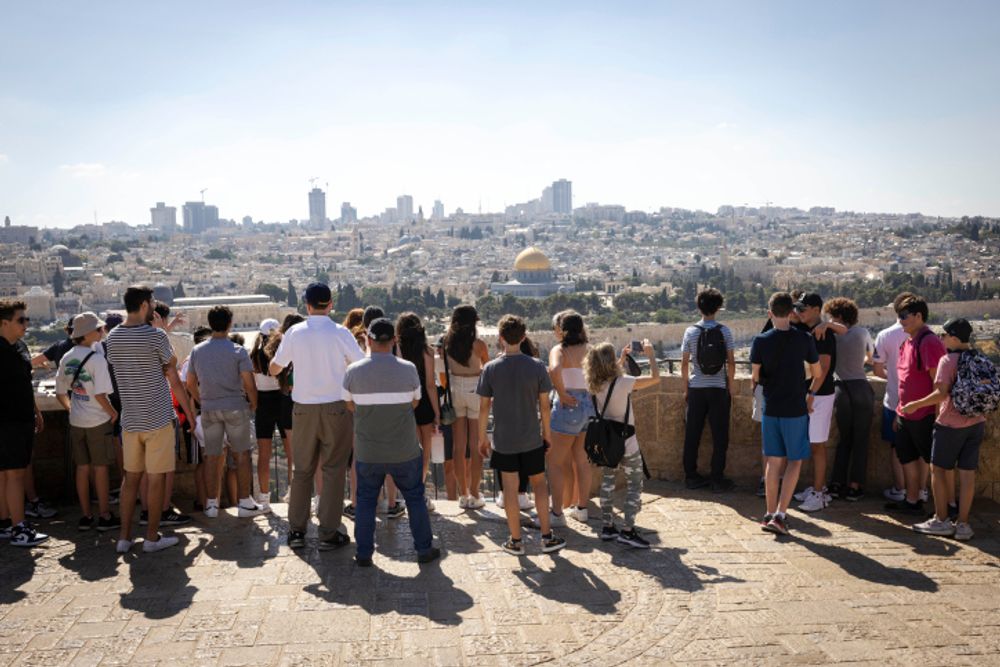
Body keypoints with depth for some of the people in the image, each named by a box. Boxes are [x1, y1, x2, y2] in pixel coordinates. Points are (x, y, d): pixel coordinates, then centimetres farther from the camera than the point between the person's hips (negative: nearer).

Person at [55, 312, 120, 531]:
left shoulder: (66, 359, 4)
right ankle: (105, 517, 10)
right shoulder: (96, 357, -17)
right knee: (101, 468, 3)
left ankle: (86, 516, 20)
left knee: (82, 468, 12)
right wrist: (113, 412, -7)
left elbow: (60, 393, 11)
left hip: (76, 421, 6)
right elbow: (100, 394, -21)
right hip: (98, 422, -6)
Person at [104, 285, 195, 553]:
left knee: (131, 476, 14)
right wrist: (190, 411, 7)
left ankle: (124, 537, 18)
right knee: (156, 478, 3)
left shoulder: (113, 338, 3)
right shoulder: (156, 335, -13)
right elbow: (174, 380, -6)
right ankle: (152, 537, 11)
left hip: (129, 419, 5)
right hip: (158, 418, -5)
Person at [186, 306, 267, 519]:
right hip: (235, 408, -3)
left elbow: (190, 384, 9)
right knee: (242, 455, 6)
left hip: (209, 410, 3)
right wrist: (254, 405, 5)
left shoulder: (197, 351, 3)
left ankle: (212, 504, 16)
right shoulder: (238, 351, -9)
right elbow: (249, 385, -11)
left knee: (212, 457, 10)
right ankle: (245, 503, 9)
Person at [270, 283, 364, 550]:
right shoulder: (340, 333, -9)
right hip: (335, 407, -2)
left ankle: (296, 530, 19)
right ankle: (329, 533, 7)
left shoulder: (294, 333, -2)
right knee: (333, 470, 5)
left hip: (303, 409, 3)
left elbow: (274, 369, 9)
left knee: (302, 469, 14)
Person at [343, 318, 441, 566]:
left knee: (365, 500, 15)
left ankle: (364, 553, 19)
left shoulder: (353, 371, -8)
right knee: (415, 499, 15)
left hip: (367, 452, 1)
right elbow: (415, 402, 2)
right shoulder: (408, 368, -9)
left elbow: (350, 405, 5)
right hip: (405, 451, 0)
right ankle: (424, 549, 22)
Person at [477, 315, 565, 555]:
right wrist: (547, 431, 11)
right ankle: (547, 537, 17)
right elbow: (544, 404, -3)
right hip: (532, 439, 0)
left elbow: (484, 407, -5)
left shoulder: (490, 369, -9)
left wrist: (482, 438, 6)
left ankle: (516, 541, 18)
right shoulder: (537, 367, -9)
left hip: (503, 441, 0)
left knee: (510, 490, 8)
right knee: (539, 484, 16)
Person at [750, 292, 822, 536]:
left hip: (771, 408, 2)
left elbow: (755, 377, 1)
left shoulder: (760, 340, -5)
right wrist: (811, 394, 23)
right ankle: (780, 515, -2)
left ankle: (770, 514, 16)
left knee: (774, 461, 11)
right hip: (796, 409, -2)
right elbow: (818, 375, 4)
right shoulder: (804, 339, -7)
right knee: (795, 461, 7)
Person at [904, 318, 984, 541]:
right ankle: (963, 524, 12)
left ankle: (941, 521, 8)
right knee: (967, 473, 7)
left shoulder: (948, 360, -13)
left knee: (939, 470, 6)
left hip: (951, 424, -6)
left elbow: (941, 393, -21)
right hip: (976, 423, 6)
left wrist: (916, 405, -12)